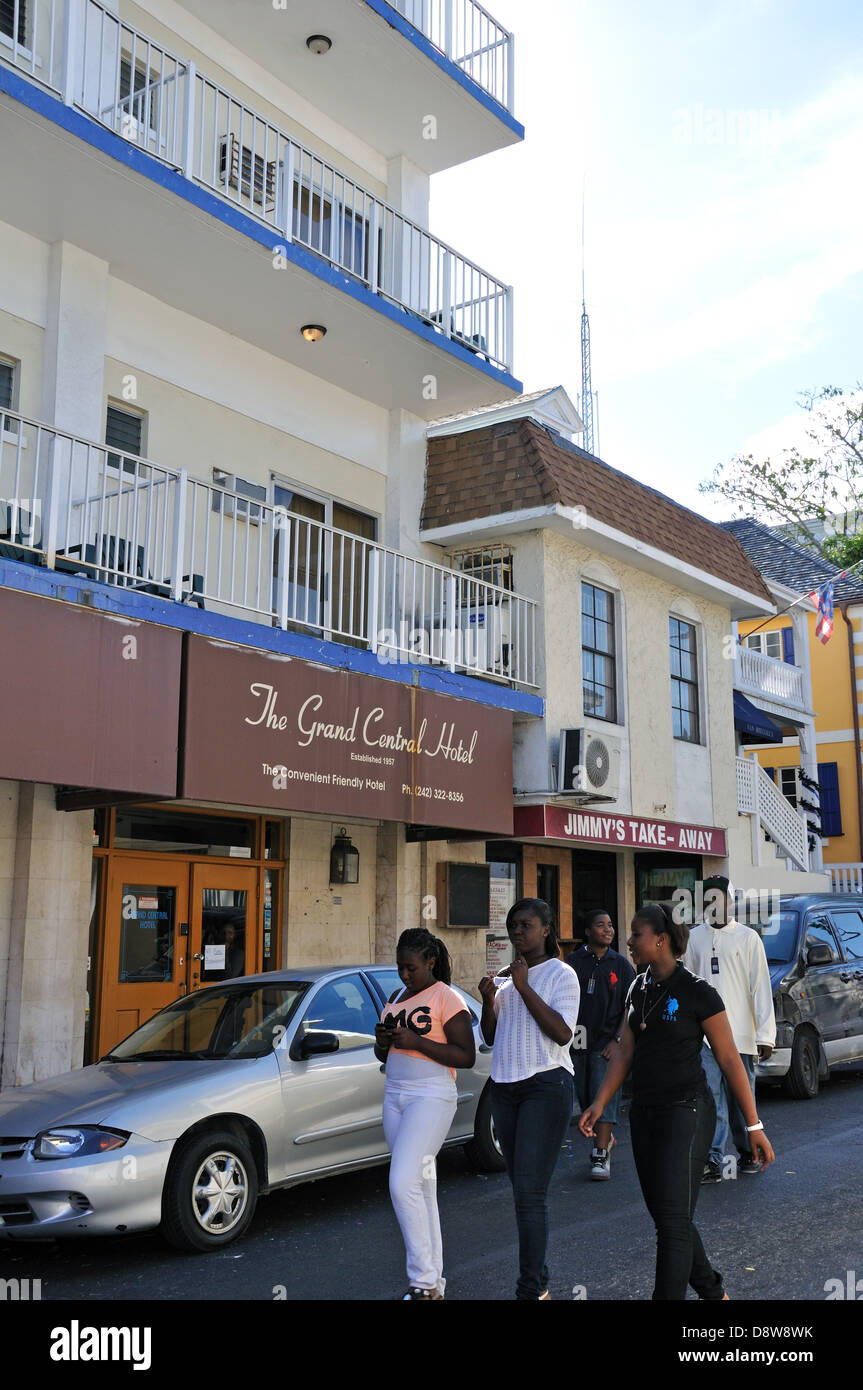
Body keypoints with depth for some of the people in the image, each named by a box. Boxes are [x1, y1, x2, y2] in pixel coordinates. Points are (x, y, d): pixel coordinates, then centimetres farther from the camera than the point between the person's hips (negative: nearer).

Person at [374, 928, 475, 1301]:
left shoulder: (447, 999, -8)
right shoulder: (396, 998, 15)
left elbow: (466, 1057, -14)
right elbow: (383, 1055, 22)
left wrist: (416, 1042, -21)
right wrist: (382, 1041, -2)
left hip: (431, 1096, -7)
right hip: (395, 1096, 8)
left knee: (403, 1184, -17)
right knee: (421, 1187, 9)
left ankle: (424, 1281, -8)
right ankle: (434, 1281, 15)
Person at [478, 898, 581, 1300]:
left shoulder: (561, 973, -4)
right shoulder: (504, 977, 14)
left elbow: (562, 1033, -15)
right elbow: (490, 1037, 15)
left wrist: (525, 987, -16)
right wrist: (488, 1001, -3)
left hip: (546, 1084, -6)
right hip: (505, 1086, 6)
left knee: (530, 1192, -11)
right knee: (522, 1190, 9)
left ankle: (530, 1290, -7)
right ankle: (540, 1282, 18)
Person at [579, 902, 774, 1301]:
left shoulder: (697, 991, -13)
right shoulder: (639, 988, 7)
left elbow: (729, 1059, -9)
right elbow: (625, 1052, 8)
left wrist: (754, 1125, -9)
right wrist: (599, 1104, -2)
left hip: (686, 1112, -7)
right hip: (644, 1114, 7)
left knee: (673, 1222, -8)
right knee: (664, 1217, 15)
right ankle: (714, 1293, 33)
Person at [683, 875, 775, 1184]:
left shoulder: (747, 938, 1)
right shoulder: (694, 938, 9)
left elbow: (761, 988, -2)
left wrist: (765, 1034, -7)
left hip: (740, 1033, -1)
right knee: (712, 1097, -5)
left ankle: (749, 1153, 26)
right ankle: (713, 1161, -4)